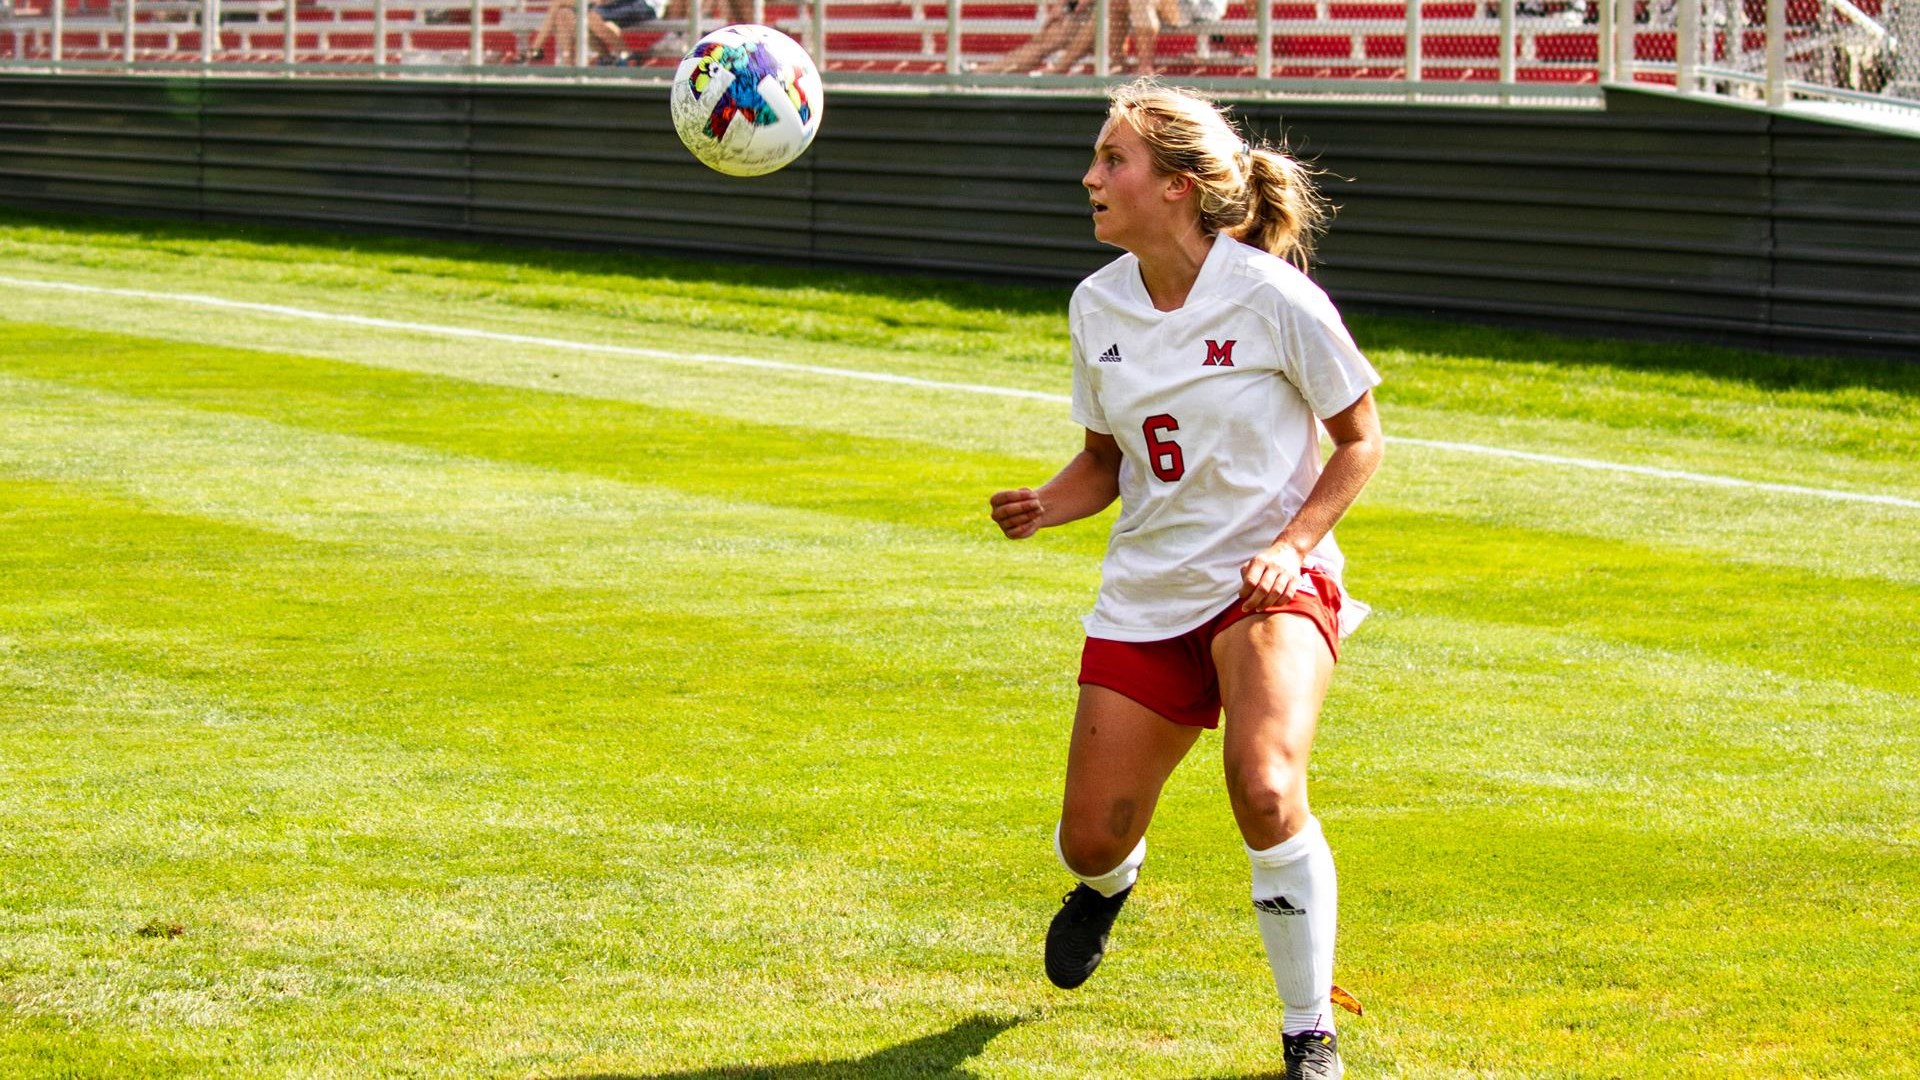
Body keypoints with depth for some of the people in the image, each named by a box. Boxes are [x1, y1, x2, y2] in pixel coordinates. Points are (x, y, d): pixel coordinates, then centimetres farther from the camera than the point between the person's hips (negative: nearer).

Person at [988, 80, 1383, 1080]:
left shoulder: (1270, 296, -14)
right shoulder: (1097, 306, 1)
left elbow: (1360, 439, -3)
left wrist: (1292, 545, -17)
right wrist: (1045, 506, -7)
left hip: (1268, 585, -5)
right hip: (1145, 596, 5)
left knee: (1264, 787, -31)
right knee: (1090, 839, 6)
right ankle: (1108, 881, 49)